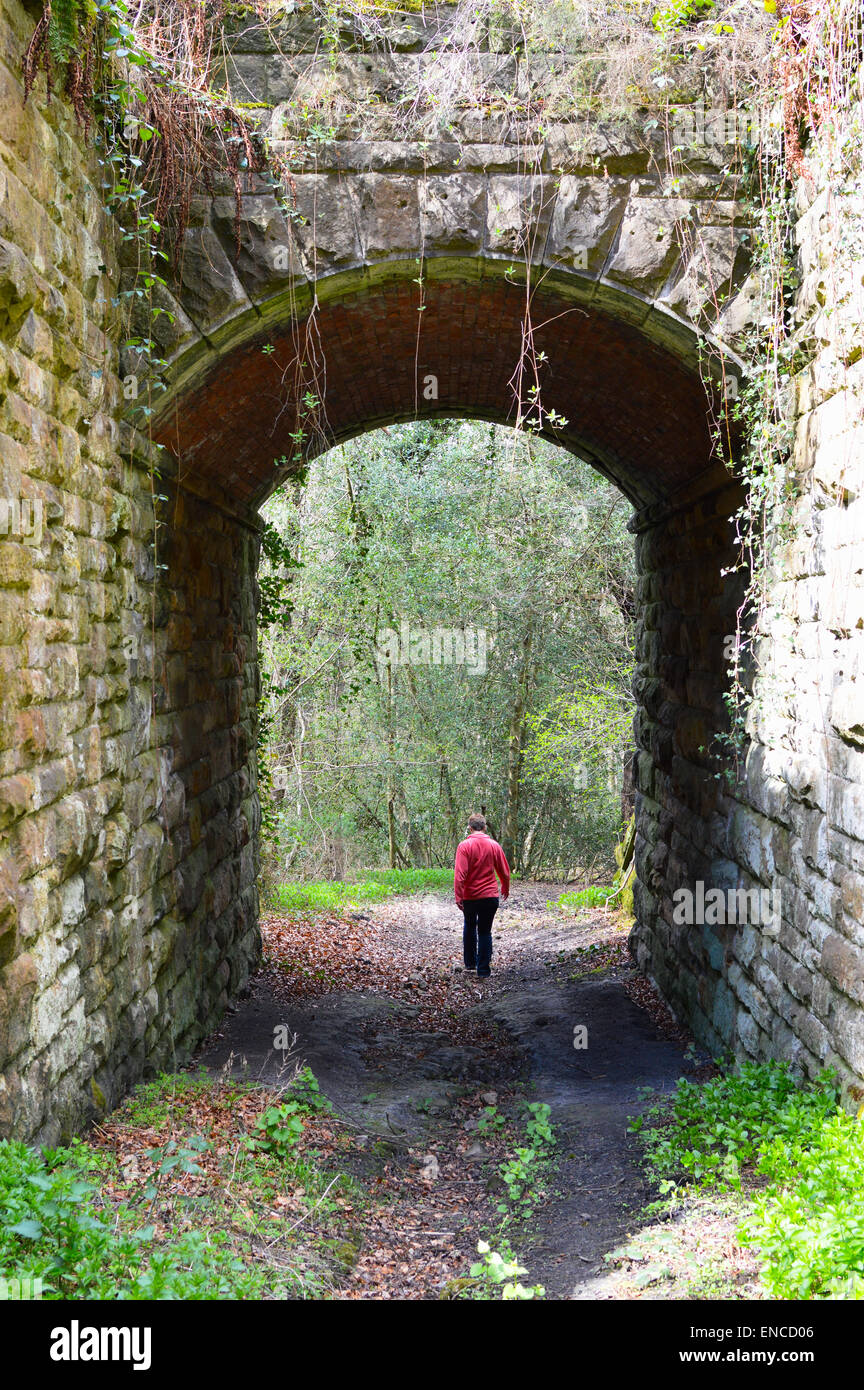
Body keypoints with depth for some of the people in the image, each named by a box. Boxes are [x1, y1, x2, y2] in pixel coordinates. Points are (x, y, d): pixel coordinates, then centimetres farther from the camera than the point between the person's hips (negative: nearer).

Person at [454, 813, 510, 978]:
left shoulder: (464, 846, -10)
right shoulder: (494, 845, -1)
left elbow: (460, 873, -17)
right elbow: (504, 871, 7)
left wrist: (458, 896, -15)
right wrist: (505, 889, 24)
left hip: (469, 897, -1)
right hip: (490, 896, 1)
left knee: (469, 926, 22)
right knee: (485, 931, 7)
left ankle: (470, 962, 27)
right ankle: (483, 970, 4)